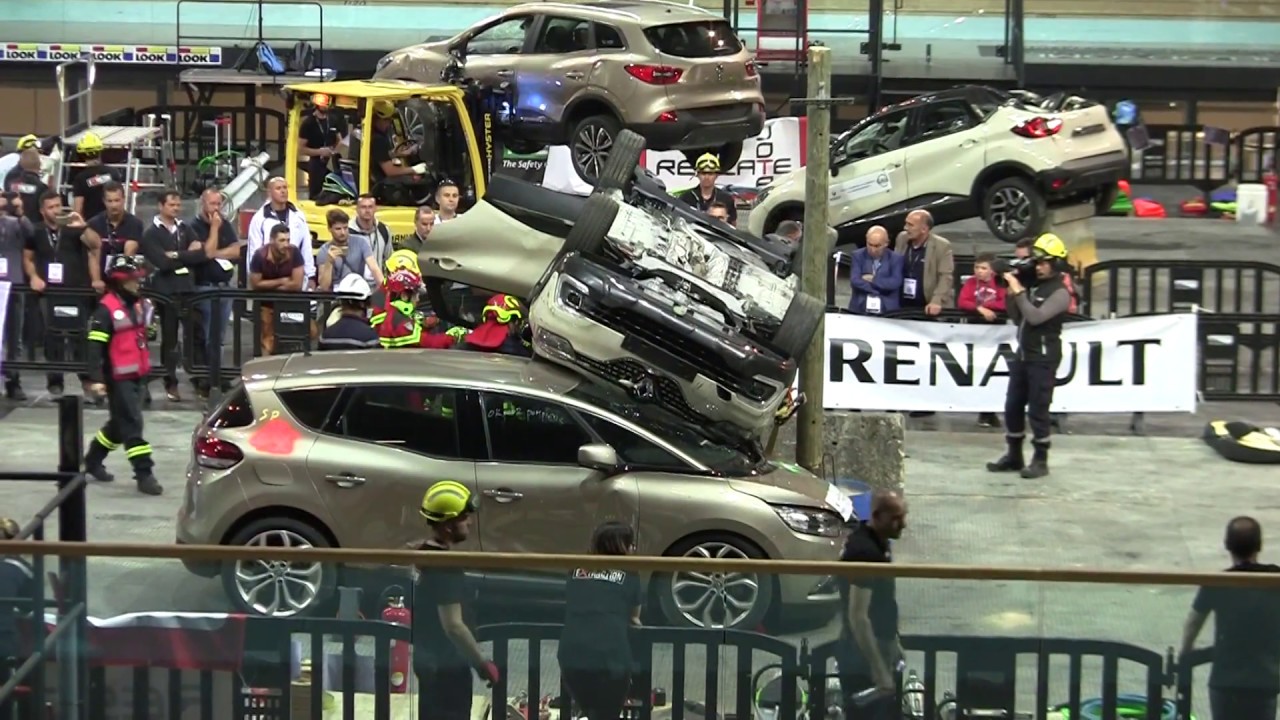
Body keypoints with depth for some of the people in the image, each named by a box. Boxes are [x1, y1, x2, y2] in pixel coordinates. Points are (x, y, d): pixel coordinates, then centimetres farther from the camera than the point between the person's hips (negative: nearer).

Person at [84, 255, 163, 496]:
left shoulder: (139, 304, 10)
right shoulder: (106, 309, -16)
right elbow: (95, 345, -18)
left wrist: (146, 367, 28)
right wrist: (95, 378, -23)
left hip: (138, 375, 9)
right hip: (119, 378, -9)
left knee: (120, 422, 18)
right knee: (131, 423, -8)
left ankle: (93, 460, 35)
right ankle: (144, 474, -7)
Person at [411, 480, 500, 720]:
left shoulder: (426, 556, 6)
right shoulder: (445, 566, -24)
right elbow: (453, 625, -26)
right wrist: (483, 663, -17)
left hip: (430, 660, 10)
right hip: (446, 666, -10)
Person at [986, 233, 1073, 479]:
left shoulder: (1059, 293, -12)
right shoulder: (1034, 285, 12)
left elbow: (1036, 317, -24)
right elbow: (1017, 318, 16)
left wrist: (1018, 291, -19)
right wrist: (1011, 293, 3)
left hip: (1043, 357, -8)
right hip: (1023, 354, 8)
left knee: (1038, 409, -5)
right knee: (1013, 406, 11)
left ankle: (1040, 460, 2)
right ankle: (1014, 456, 21)